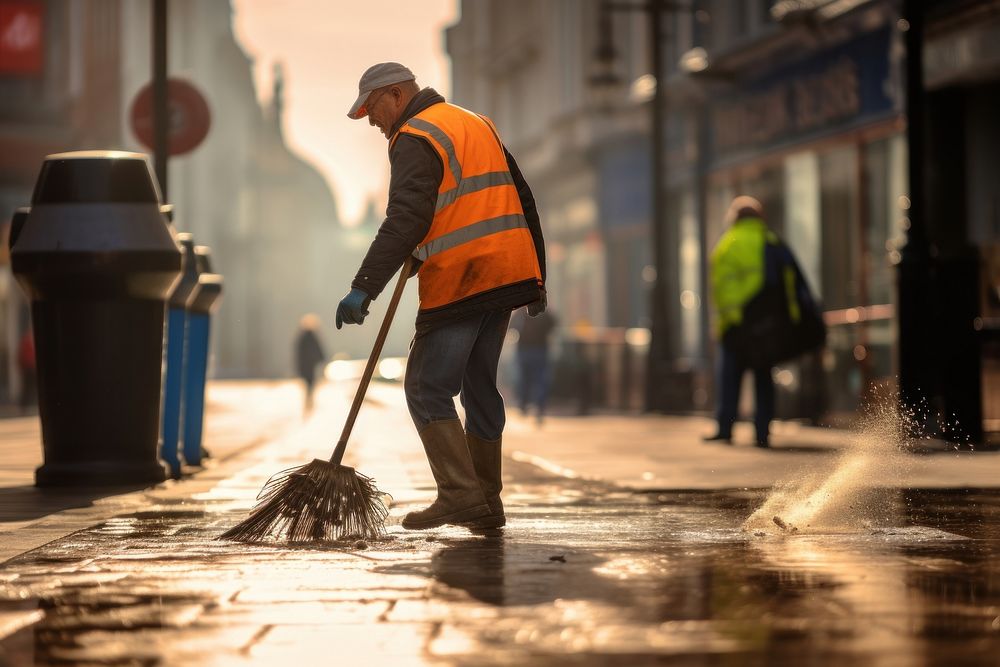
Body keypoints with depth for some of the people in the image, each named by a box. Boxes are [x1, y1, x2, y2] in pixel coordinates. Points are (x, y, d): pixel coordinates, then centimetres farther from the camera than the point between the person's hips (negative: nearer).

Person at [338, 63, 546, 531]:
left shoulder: (415, 139, -7)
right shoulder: (478, 124, 22)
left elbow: (405, 222, -20)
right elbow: (522, 201, 24)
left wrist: (364, 288, -23)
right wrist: (536, 279, 26)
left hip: (458, 284, -9)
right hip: (507, 276, 9)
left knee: (427, 390, -5)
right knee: (478, 387, 14)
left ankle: (461, 495, -14)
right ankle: (486, 504, 16)